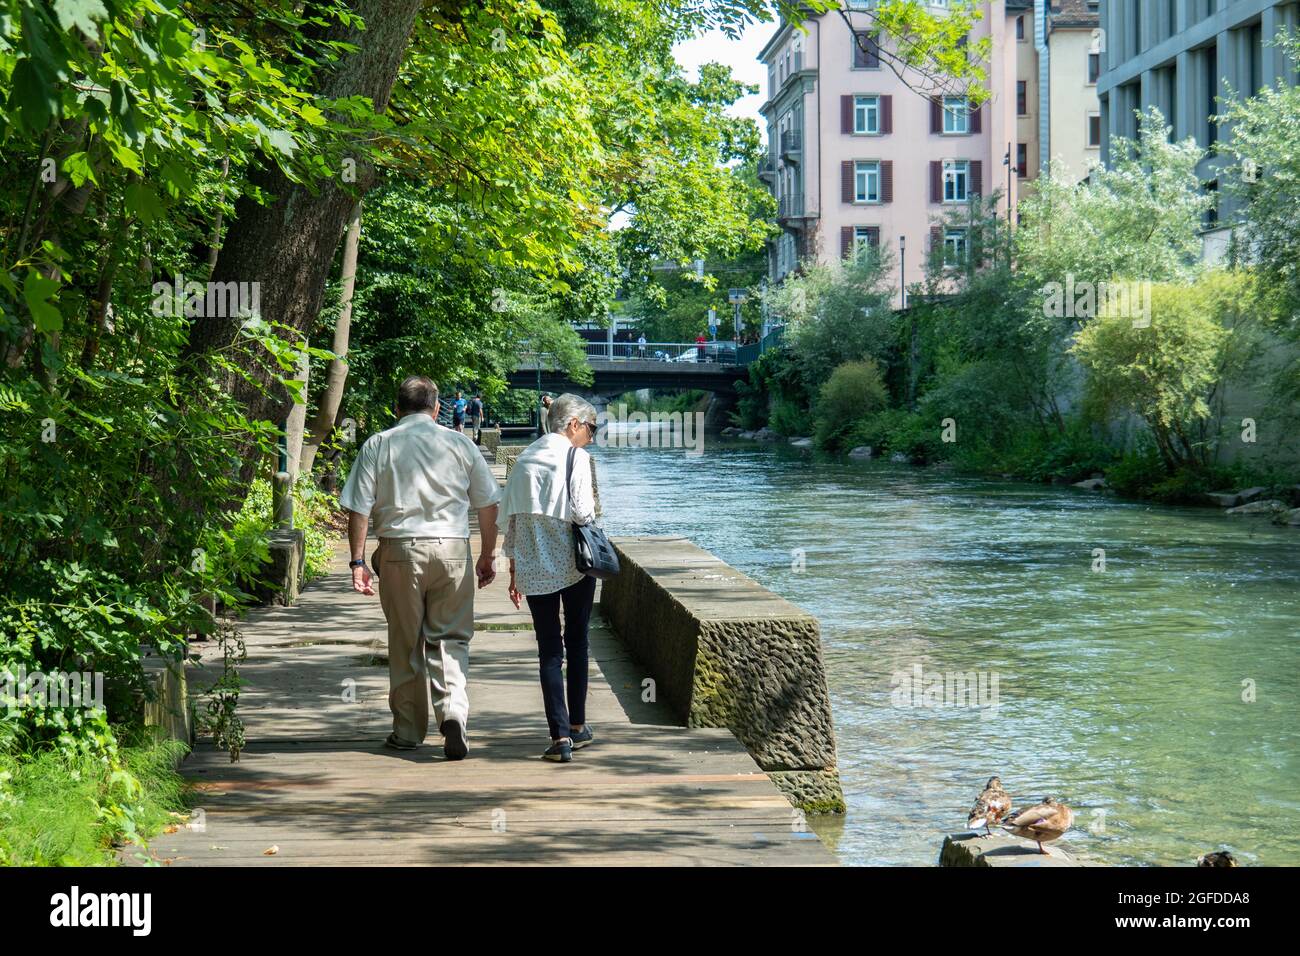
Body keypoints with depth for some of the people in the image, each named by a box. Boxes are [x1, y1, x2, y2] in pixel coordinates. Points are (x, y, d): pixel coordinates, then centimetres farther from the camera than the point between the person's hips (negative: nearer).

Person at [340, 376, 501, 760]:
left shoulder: (377, 446, 3)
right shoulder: (460, 444, 5)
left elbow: (358, 508, -1)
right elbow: (487, 504, 8)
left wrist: (358, 561, 3)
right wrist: (487, 555, 17)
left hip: (400, 550, 0)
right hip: (452, 549, 0)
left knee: (405, 644, 10)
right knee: (450, 638, 5)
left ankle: (408, 731, 18)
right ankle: (454, 712, -17)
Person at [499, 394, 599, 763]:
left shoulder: (524, 459, 10)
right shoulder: (575, 457, -7)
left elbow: (510, 518, 11)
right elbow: (583, 514, -16)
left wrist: (514, 571, 17)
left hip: (533, 568, 3)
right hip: (573, 564, -3)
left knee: (548, 650, 3)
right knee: (577, 643, 13)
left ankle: (560, 736, -4)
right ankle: (577, 726, 21)